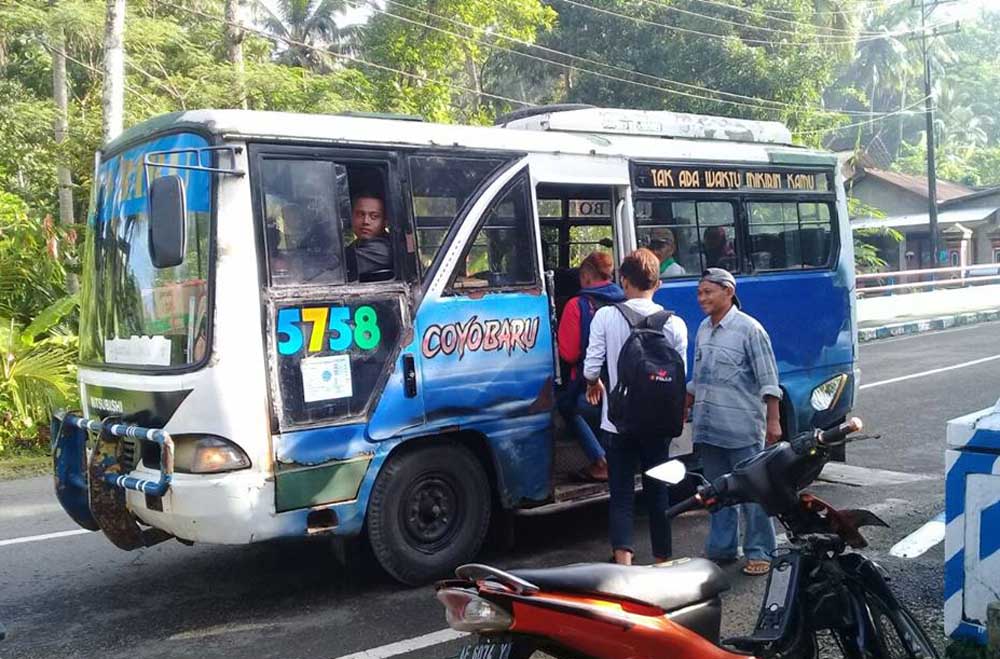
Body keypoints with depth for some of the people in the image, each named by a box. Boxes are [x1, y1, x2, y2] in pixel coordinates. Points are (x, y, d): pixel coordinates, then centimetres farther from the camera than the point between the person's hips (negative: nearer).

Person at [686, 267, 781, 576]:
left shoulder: (749, 329, -9)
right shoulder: (703, 329, 12)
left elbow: (768, 380, -9)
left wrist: (773, 421, -13)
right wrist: (685, 409, 23)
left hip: (742, 429, -7)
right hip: (708, 428, 7)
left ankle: (759, 552, 11)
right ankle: (721, 548, 25)